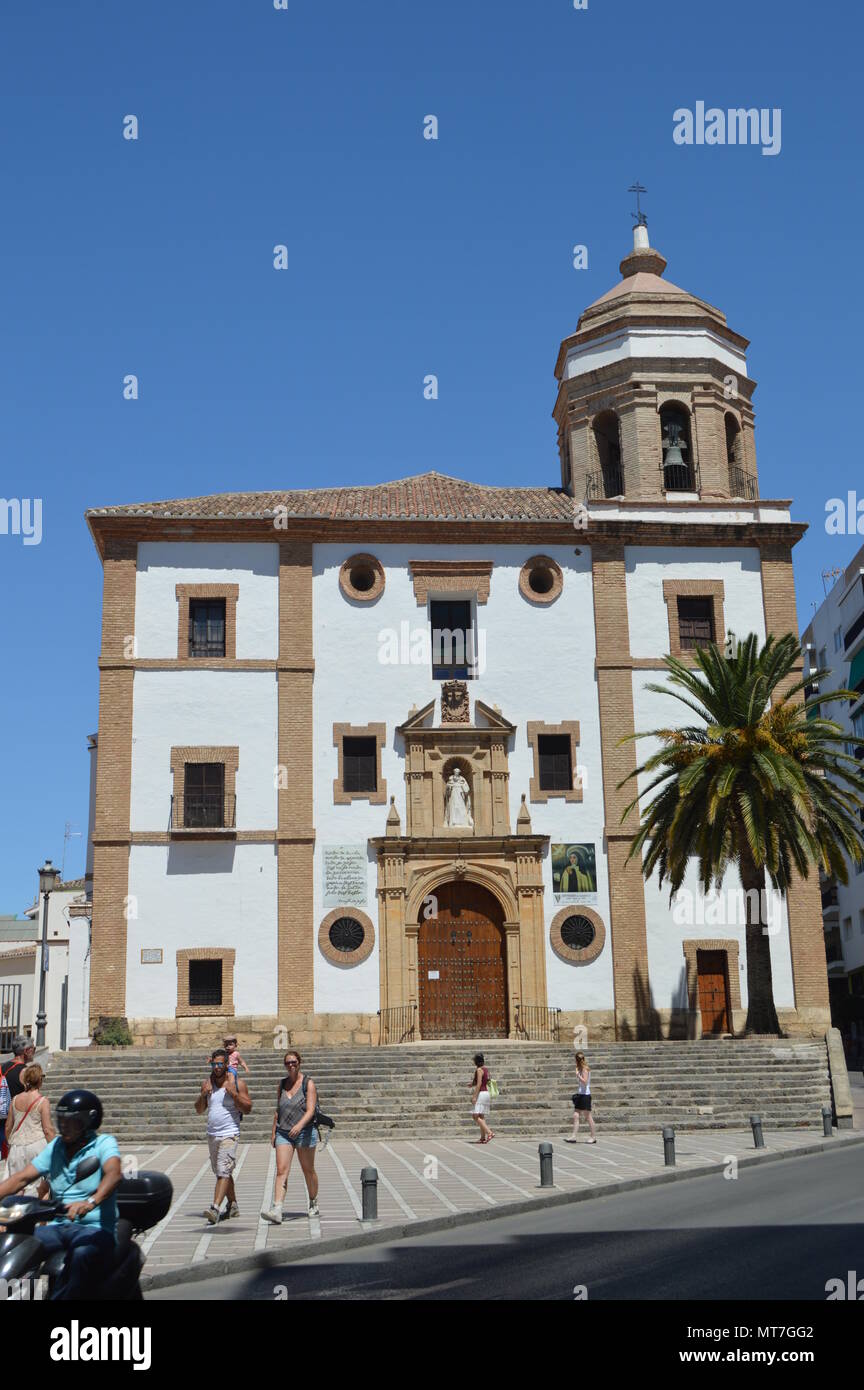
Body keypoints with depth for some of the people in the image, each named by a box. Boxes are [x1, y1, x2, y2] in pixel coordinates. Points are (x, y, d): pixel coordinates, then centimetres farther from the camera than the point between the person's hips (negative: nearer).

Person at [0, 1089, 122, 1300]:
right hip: (58, 1226, 6)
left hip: (94, 1228, -6)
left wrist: (90, 1202, -42)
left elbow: (114, 1173, -23)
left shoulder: (104, 1143, -3)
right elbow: (21, 1178, 11)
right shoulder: (56, 1146, 16)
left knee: (82, 1253, -38)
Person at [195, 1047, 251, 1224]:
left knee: (224, 1172, -16)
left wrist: (233, 1093, -19)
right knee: (221, 1172, 15)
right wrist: (203, 1095, -8)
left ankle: (215, 1208, -24)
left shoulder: (237, 1083, -5)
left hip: (229, 1134, -6)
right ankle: (233, 1205, 29)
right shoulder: (207, 1083, 9)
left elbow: (247, 1109, -7)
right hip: (212, 1134, 6)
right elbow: (199, 1111, 11)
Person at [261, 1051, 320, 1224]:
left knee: (308, 1170, 10)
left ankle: (314, 1204, 30)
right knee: (281, 1171, -10)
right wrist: (273, 1132, 15)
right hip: (283, 1133, 3)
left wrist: (299, 1125, -30)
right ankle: (276, 1210, -19)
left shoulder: (308, 1083, -4)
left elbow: (310, 1110, -14)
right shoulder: (282, 1084, 10)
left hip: (304, 1132, -3)